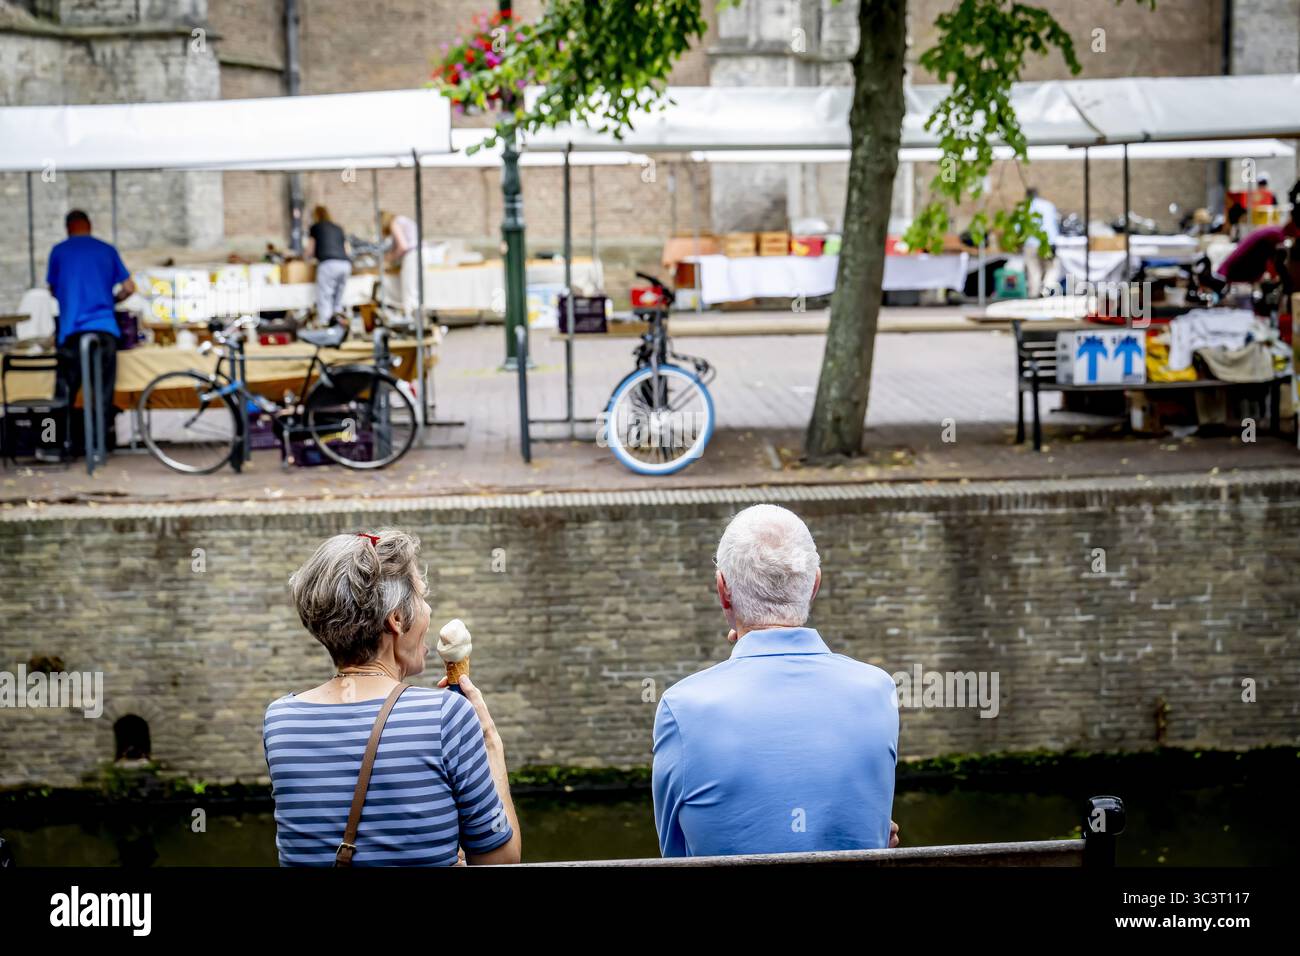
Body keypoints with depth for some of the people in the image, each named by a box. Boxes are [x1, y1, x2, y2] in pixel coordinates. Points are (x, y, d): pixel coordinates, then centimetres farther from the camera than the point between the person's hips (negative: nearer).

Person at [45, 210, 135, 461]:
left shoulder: (59, 251, 7)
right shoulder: (107, 250, 10)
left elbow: (53, 290, 18)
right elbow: (128, 288, 10)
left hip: (72, 329, -1)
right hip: (105, 327, 1)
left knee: (66, 389, 4)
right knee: (104, 390, 5)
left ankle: (61, 443, 2)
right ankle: (102, 443, 6)